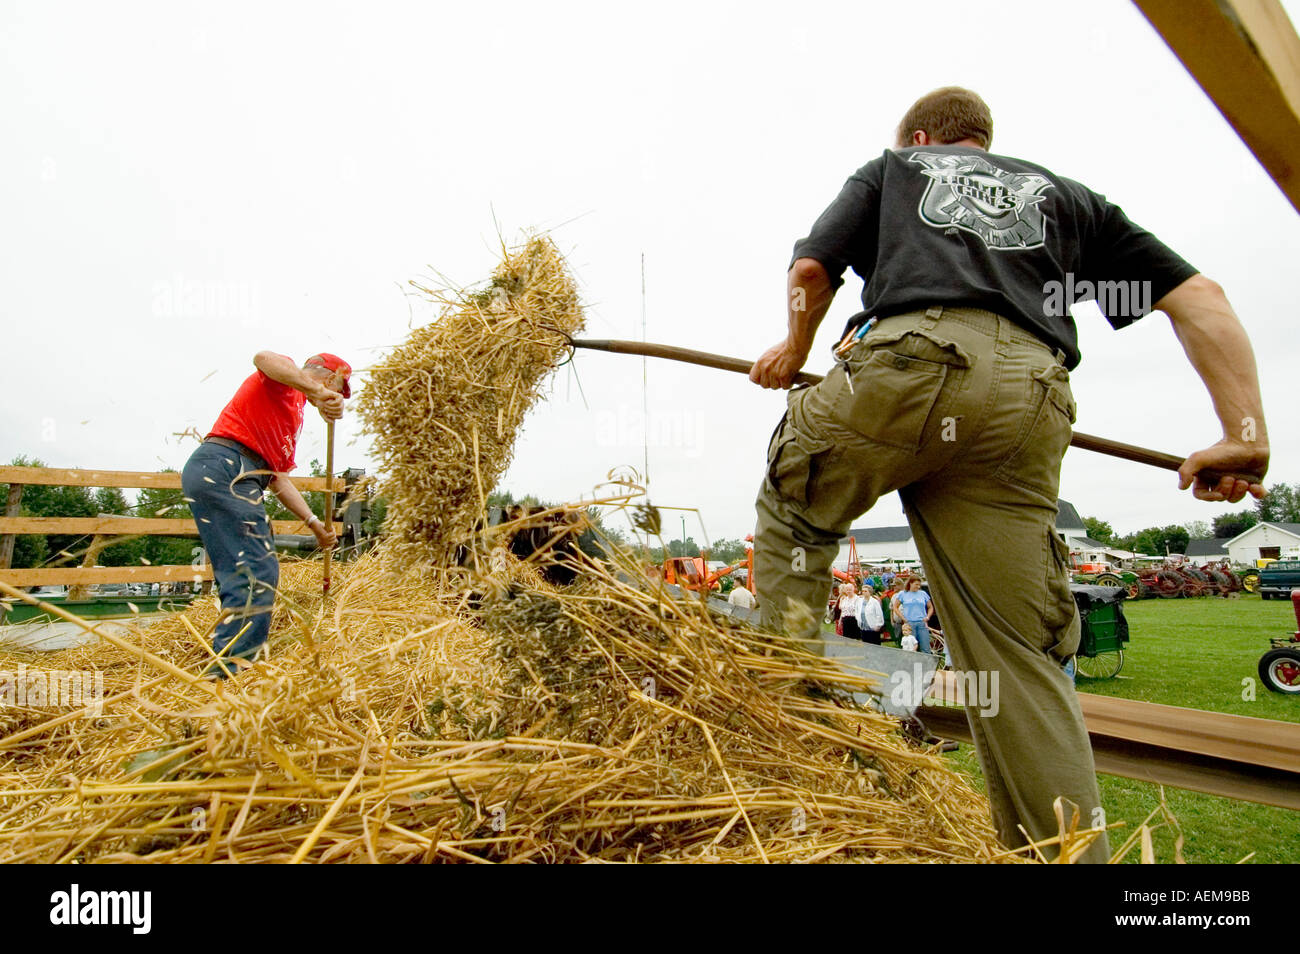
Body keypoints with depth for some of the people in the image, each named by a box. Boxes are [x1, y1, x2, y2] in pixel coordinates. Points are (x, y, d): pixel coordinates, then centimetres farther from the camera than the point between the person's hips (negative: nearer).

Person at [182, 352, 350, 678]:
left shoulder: (294, 416, 29)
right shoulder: (284, 381, 5)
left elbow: (280, 479, 26)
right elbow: (263, 358, -22)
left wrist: (314, 523, 20)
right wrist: (317, 391, -32)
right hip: (223, 467, -10)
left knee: (241, 576, 9)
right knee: (258, 572, -16)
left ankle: (226, 668, 13)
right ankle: (229, 667, -17)